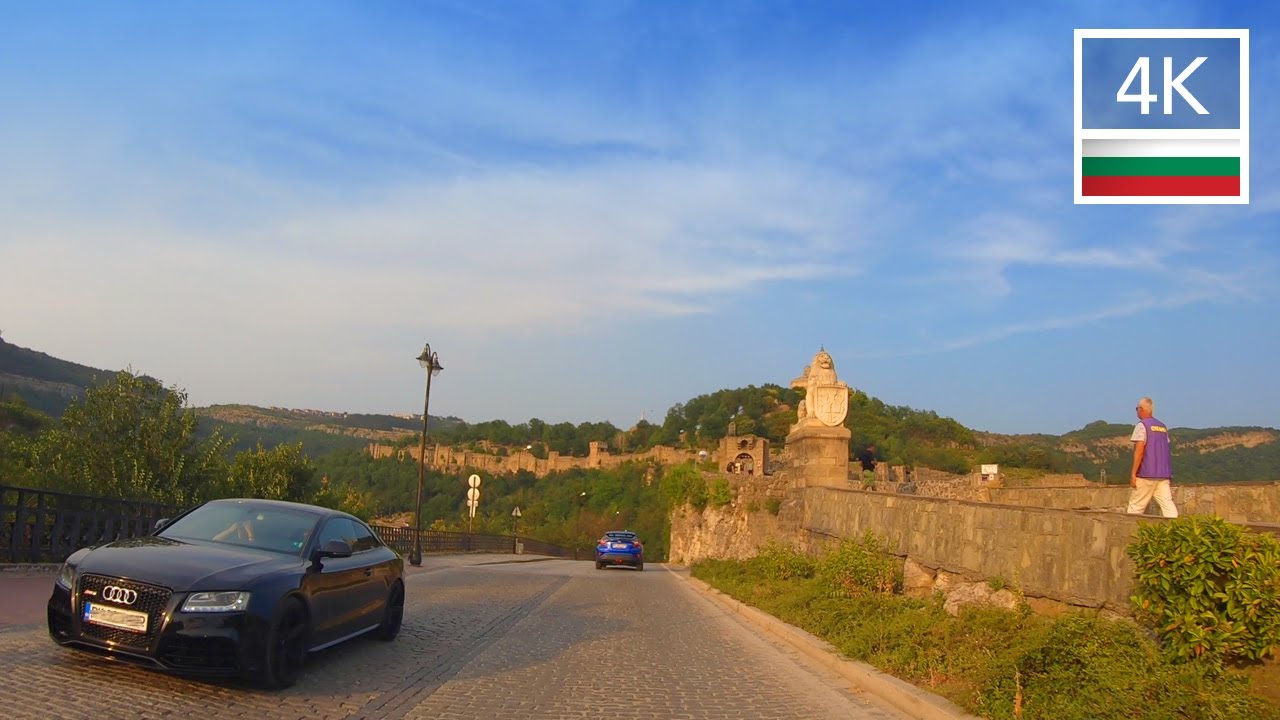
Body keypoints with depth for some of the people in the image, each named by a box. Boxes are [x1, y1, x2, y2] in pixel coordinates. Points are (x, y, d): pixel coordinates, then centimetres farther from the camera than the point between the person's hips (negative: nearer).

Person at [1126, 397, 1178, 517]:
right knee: (1167, 503, -1)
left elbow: (1139, 450, -14)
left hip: (1146, 473, -6)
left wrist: (1133, 473, -14)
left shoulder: (1142, 425, -6)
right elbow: (1165, 451, 18)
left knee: (1136, 505, 2)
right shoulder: (1163, 426, 15)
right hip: (1164, 474, 6)